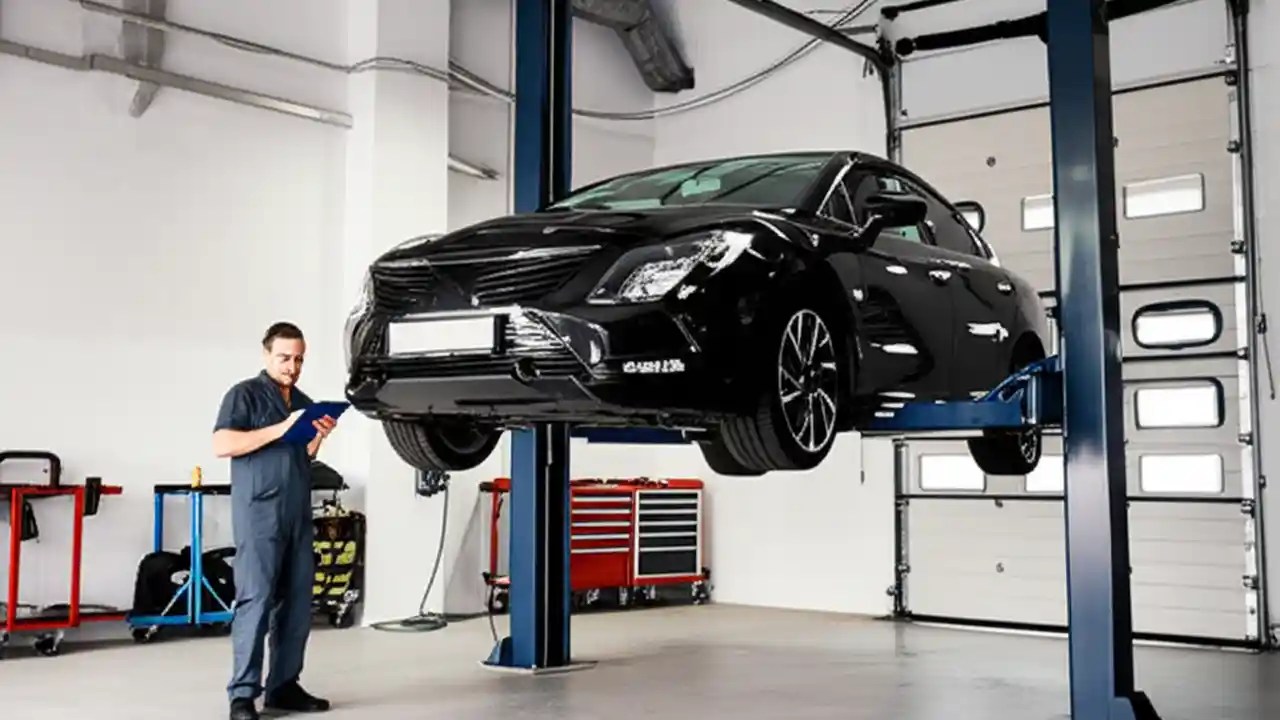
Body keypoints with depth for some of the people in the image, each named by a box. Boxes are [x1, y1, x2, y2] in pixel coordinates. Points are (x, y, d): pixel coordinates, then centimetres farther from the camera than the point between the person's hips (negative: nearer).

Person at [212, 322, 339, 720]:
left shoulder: (304, 402, 18)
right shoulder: (244, 394, -2)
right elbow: (222, 445, -14)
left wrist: (319, 437, 3)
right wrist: (279, 429, -19)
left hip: (299, 514, 7)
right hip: (259, 512, -7)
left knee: (297, 602, 6)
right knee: (255, 600, -8)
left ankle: (283, 685, 15)